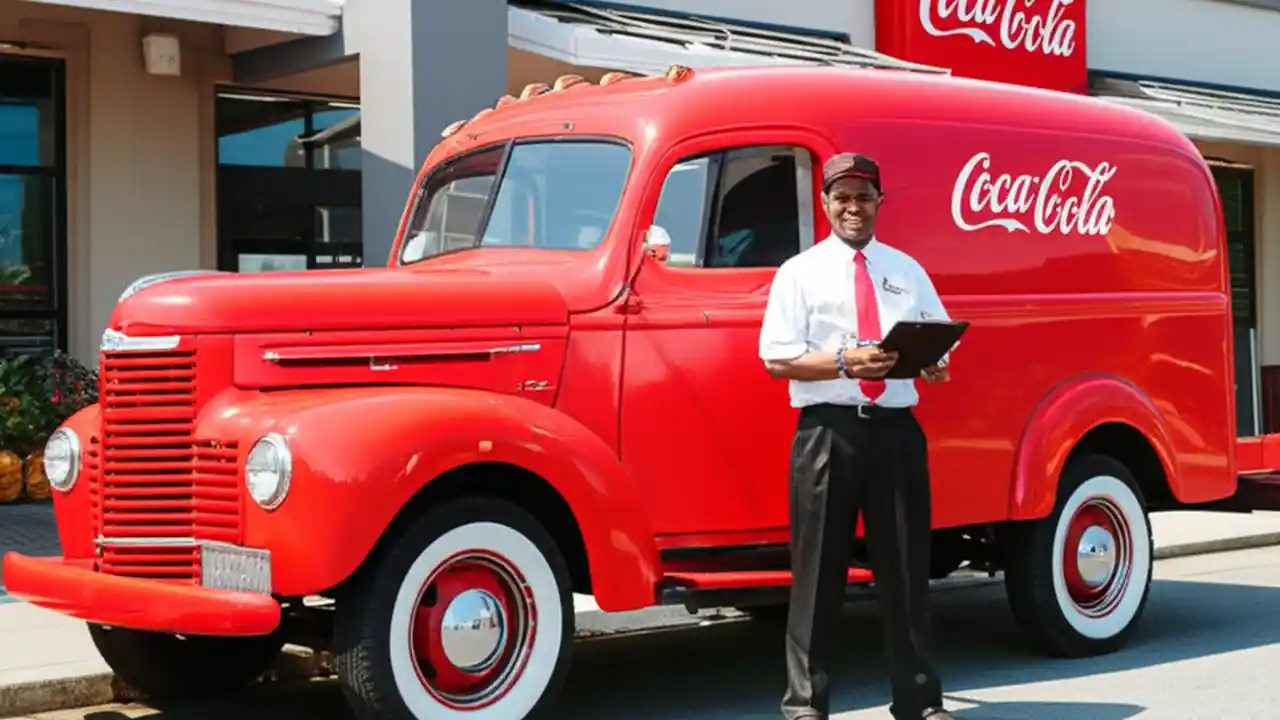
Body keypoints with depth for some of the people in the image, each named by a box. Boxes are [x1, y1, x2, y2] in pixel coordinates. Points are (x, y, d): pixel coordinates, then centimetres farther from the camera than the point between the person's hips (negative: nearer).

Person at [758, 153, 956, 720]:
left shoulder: (908, 270, 14)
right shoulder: (800, 272, 4)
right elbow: (777, 359, -5)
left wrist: (934, 362, -11)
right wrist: (844, 363, -18)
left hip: (897, 427, 3)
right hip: (828, 429, -3)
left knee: (905, 565, 7)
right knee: (819, 567, 1)